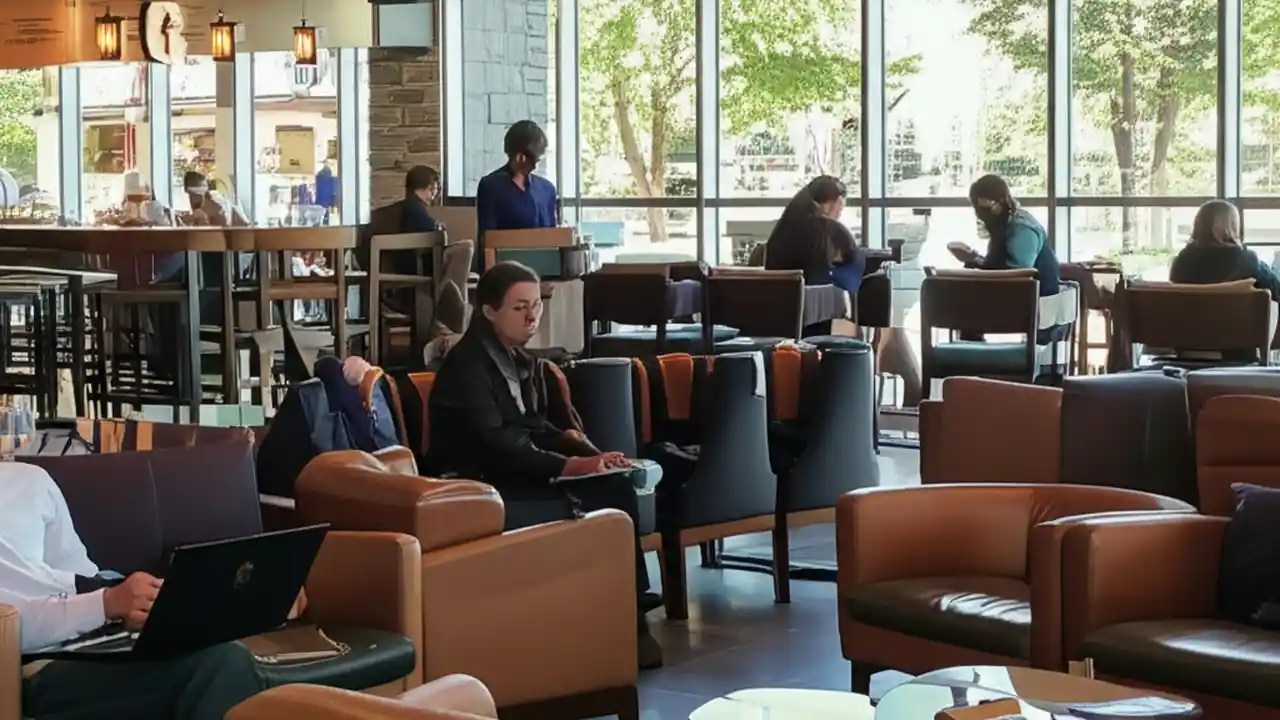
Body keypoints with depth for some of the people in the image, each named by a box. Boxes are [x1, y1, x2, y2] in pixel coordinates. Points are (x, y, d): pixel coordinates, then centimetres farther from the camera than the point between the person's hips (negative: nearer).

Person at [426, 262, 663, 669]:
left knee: (616, 491, -15)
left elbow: (534, 428, 14)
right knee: (578, 511, -26)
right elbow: (492, 444, -24)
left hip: (515, 475, 8)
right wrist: (566, 466, -30)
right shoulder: (467, 364, -14)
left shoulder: (520, 361, 14)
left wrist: (588, 455, -5)